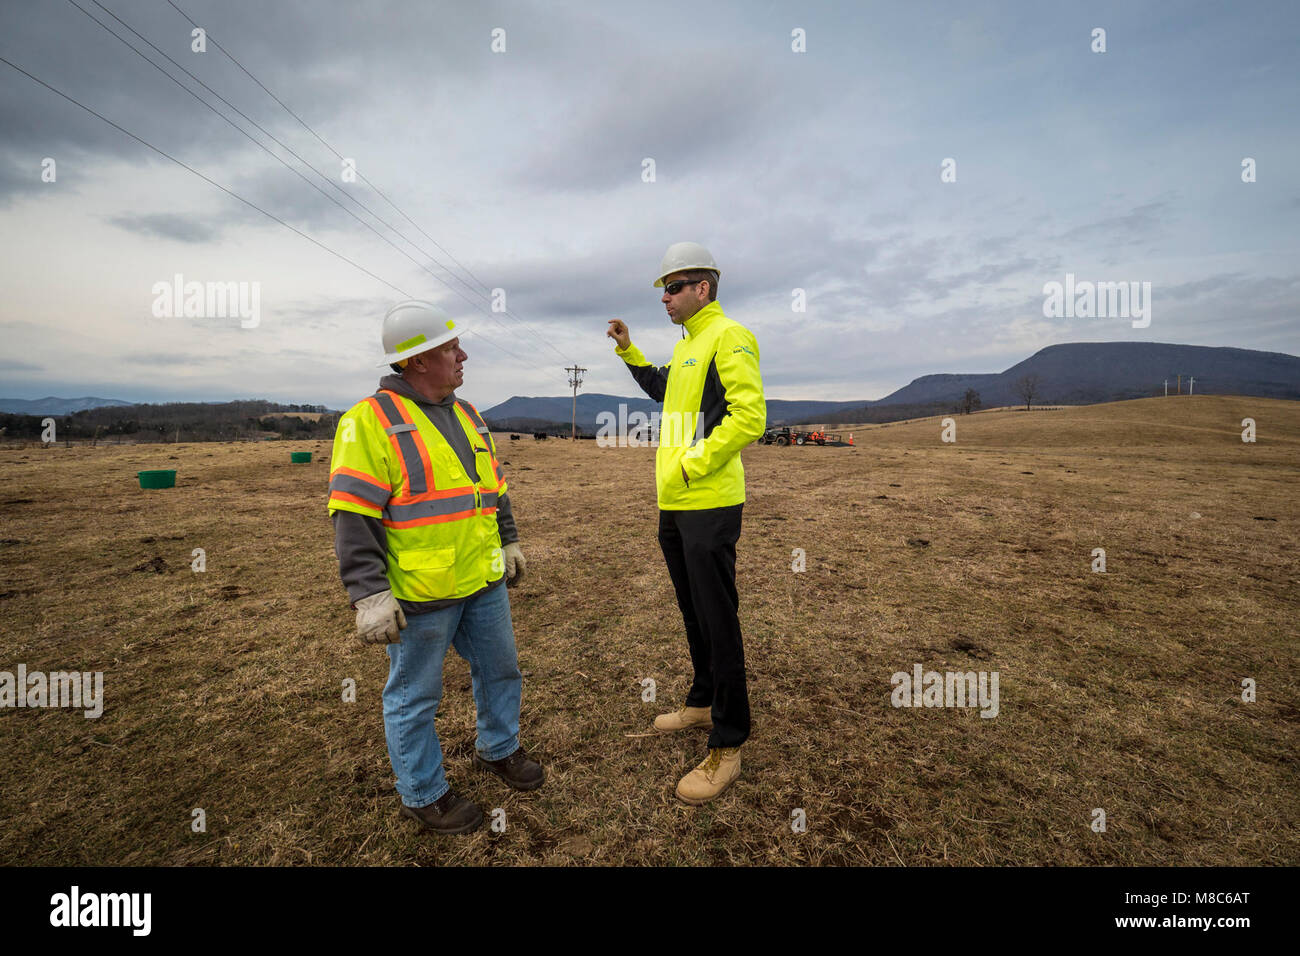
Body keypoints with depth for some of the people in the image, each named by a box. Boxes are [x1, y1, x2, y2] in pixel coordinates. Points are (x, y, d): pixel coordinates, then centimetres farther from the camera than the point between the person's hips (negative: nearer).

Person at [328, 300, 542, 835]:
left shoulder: (466, 416, 11)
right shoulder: (371, 421, -13)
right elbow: (353, 518, -17)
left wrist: (509, 542, 19)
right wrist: (369, 594, -20)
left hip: (485, 583, 8)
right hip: (420, 595, -7)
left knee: (500, 669, 20)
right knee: (415, 696, 11)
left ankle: (497, 749, 44)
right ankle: (422, 794, 32)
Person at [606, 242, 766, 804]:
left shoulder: (728, 337, -10)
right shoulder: (686, 345, 18)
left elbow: (749, 418, -21)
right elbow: (660, 388, 37)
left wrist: (689, 466, -18)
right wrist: (628, 350, 27)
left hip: (709, 504, -10)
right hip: (674, 504, 10)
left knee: (717, 620, -3)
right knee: (692, 612, 19)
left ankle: (727, 748, 11)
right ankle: (704, 703, 37)